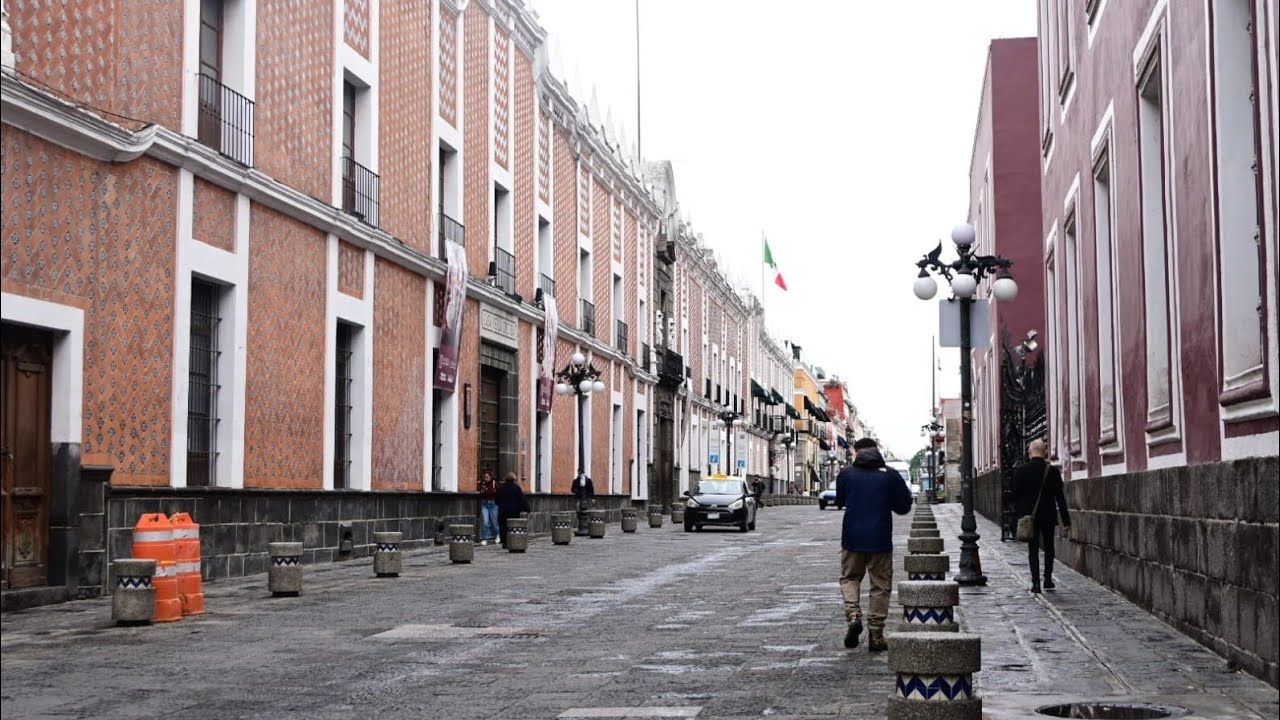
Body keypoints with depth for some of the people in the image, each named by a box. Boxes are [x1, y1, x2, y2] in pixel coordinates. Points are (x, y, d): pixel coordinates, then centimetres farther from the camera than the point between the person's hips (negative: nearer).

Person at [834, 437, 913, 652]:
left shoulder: (846, 474, -2)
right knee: (880, 585, 9)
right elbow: (904, 507, 3)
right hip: (881, 540, 0)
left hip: (852, 538, 1)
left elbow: (839, 502, 13)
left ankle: (853, 614, -8)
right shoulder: (890, 475, -4)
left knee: (849, 578, 18)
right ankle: (876, 636, 8)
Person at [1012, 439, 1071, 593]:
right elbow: (1060, 497, -3)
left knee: (1033, 550, 3)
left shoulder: (1021, 471, -6)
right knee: (1049, 548, 16)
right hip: (1048, 516, 1)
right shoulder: (1053, 471, -6)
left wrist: (1019, 514, 9)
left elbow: (1016, 495, -3)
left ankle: (1036, 582, -8)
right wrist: (1065, 519, 1)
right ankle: (1048, 580, 20)